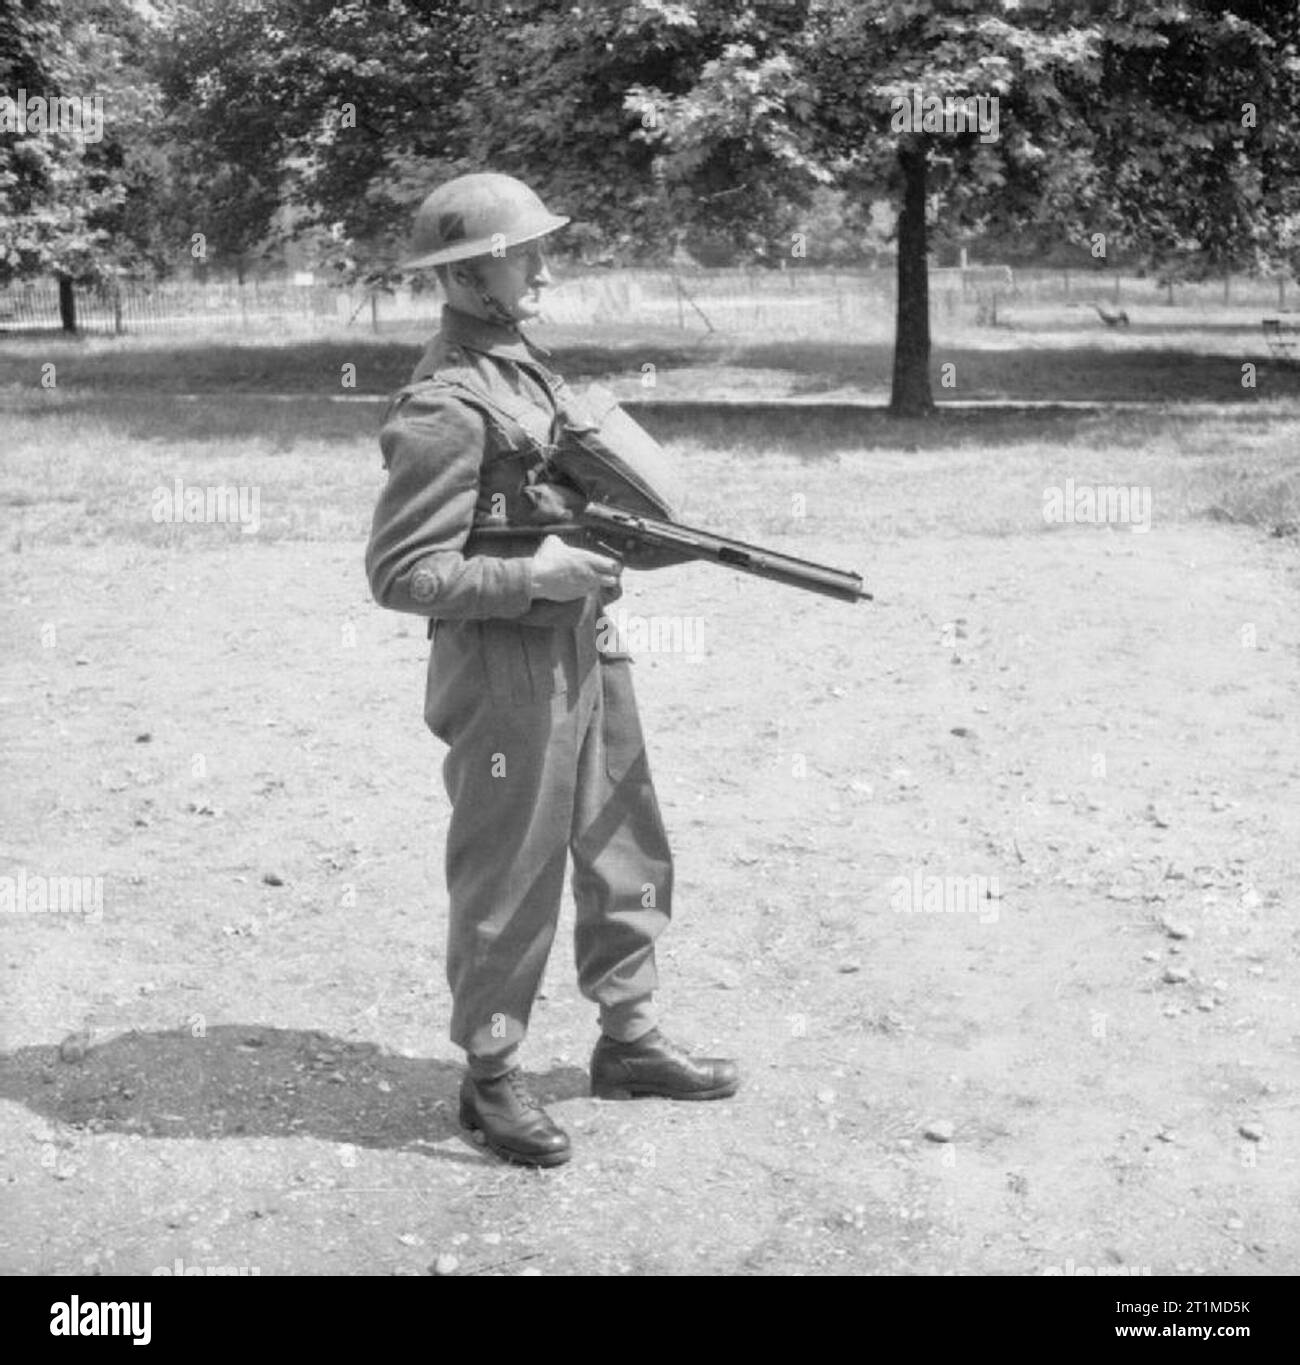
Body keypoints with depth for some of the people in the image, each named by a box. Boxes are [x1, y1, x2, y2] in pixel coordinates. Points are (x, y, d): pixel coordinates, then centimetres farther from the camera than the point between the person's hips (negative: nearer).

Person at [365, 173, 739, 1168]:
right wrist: (535, 575, -24)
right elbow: (399, 573, -20)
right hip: (506, 673, -9)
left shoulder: (525, 364, 10)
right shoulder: (445, 408, -19)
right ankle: (491, 1078, 22)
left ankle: (629, 1041, 34)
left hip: (584, 652, 9)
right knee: (510, 882, 4)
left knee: (626, 854, 18)